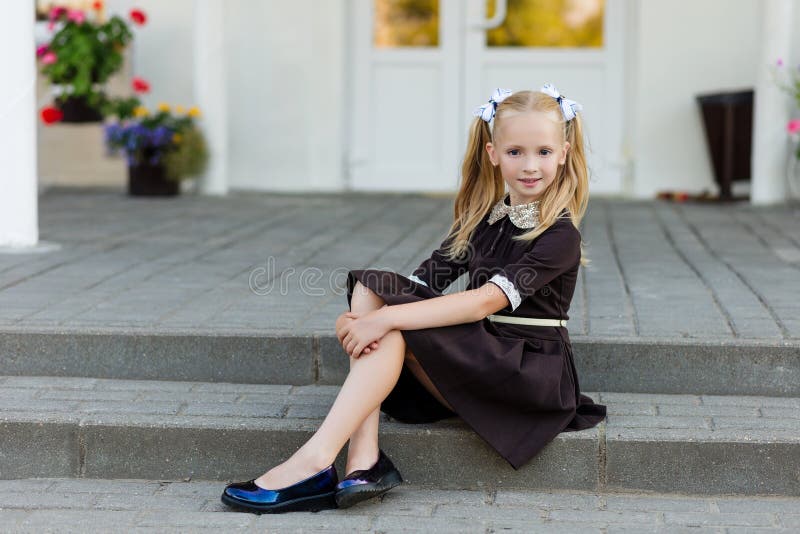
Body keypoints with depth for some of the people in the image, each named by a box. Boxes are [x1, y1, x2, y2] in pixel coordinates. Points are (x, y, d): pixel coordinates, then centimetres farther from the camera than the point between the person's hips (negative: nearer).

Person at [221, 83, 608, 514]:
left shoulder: (559, 236, -11)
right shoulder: (481, 218, 11)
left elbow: (487, 300, -23)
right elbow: (426, 279, 2)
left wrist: (386, 317, -29)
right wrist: (363, 314, -19)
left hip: (533, 372, -7)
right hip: (475, 356, 7)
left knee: (396, 329, -25)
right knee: (370, 284, -10)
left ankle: (315, 462, -29)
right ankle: (363, 458, -26)